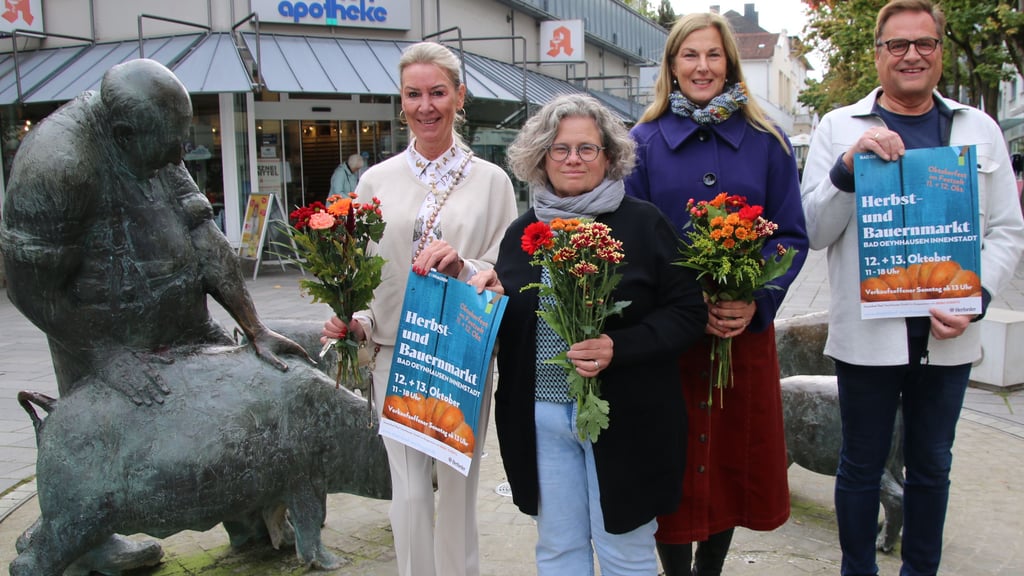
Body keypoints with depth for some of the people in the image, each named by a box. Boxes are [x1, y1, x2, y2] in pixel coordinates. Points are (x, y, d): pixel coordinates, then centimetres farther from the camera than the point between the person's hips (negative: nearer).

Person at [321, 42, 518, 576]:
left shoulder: (491, 181, 1)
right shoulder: (376, 181, 6)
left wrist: (462, 267, -19)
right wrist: (356, 321, -9)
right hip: (396, 353, 1)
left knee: (457, 487, 8)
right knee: (409, 491, 5)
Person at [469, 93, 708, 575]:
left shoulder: (642, 223, -4)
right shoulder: (523, 231, 8)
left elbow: (689, 312, -7)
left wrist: (620, 348, -20)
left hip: (622, 418, -3)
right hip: (541, 416, 4)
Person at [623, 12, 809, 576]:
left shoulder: (766, 141, 6)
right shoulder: (645, 142, 2)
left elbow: (792, 235, 4)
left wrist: (756, 303, -13)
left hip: (746, 330, 2)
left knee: (735, 458, 11)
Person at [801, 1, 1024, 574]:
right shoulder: (841, 128, 0)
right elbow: (815, 230, -5)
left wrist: (975, 297, -9)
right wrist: (849, 165, -20)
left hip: (949, 333, 3)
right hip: (867, 332, -2)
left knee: (932, 465, 16)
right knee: (862, 464, 10)